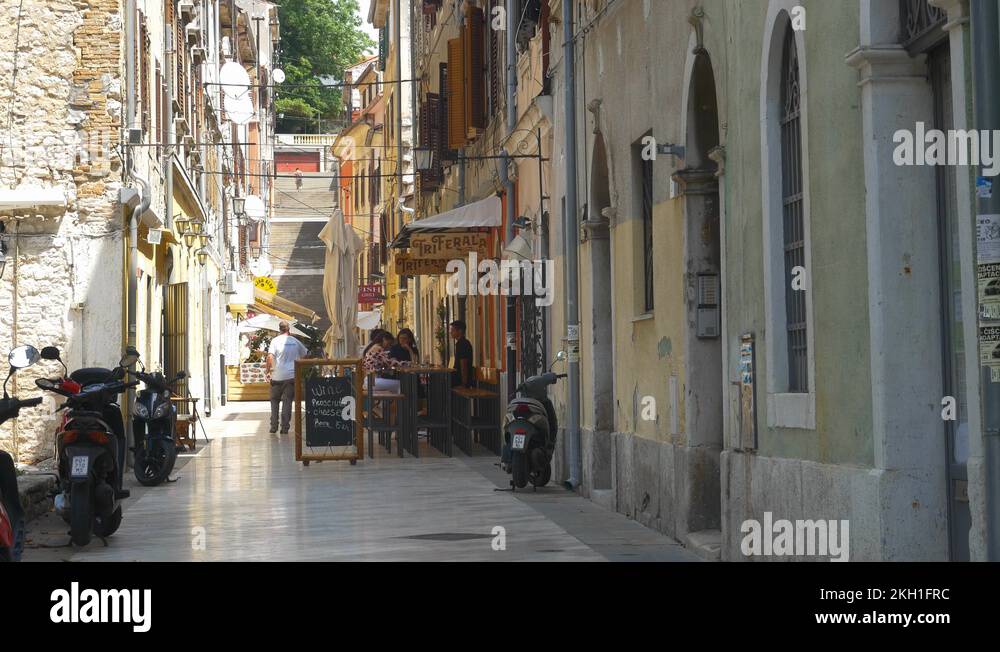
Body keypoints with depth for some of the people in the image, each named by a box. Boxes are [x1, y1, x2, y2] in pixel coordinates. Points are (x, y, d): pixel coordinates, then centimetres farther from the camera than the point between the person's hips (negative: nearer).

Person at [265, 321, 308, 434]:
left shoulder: (276, 341, -2)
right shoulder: (295, 341, 8)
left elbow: (270, 356, -14)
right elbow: (305, 355, 16)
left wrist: (267, 370, -5)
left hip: (277, 375, -2)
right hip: (292, 375, 2)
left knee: (274, 400, 13)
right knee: (287, 401, 4)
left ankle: (273, 426, 11)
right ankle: (285, 427, -1)